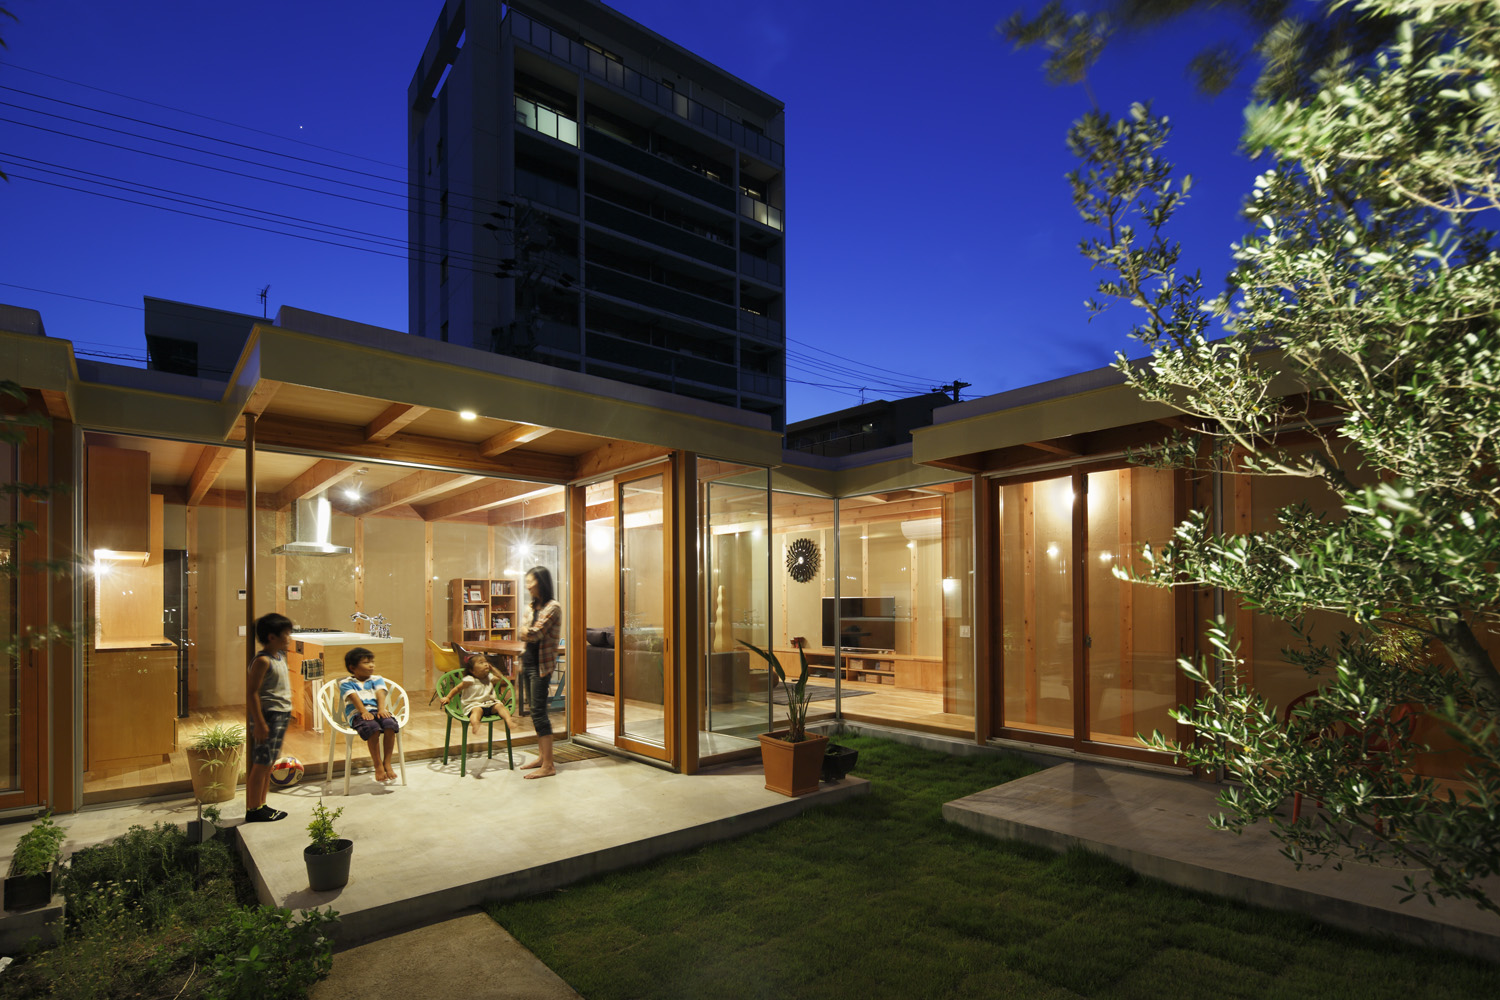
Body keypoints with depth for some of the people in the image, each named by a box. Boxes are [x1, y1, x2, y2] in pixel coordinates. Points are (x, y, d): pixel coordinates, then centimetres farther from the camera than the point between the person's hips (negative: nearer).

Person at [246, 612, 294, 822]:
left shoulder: (280, 657, 13)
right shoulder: (262, 661, -15)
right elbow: (253, 693, -19)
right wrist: (259, 723, -22)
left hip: (282, 715, 9)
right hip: (267, 715, -9)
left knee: (269, 764, 15)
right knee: (261, 764, -2)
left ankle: (261, 805, 23)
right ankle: (253, 809, 7)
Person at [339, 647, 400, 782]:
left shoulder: (377, 679, 23)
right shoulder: (346, 683, 14)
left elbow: (380, 693, 5)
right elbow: (354, 697, -4)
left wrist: (382, 709, -16)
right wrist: (364, 711, -22)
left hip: (377, 711, 3)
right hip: (357, 714, -3)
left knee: (390, 724, -31)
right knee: (373, 728, -36)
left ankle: (387, 763, -20)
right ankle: (378, 766, -24)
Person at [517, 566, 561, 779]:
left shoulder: (552, 607, -12)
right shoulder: (531, 607, 14)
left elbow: (534, 633, -18)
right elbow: (520, 634, 8)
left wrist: (527, 632, 0)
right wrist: (528, 633, -10)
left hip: (541, 664, -8)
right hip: (528, 661, 8)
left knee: (538, 712, -8)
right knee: (535, 711, 12)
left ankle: (548, 765, -4)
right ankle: (541, 756, 22)